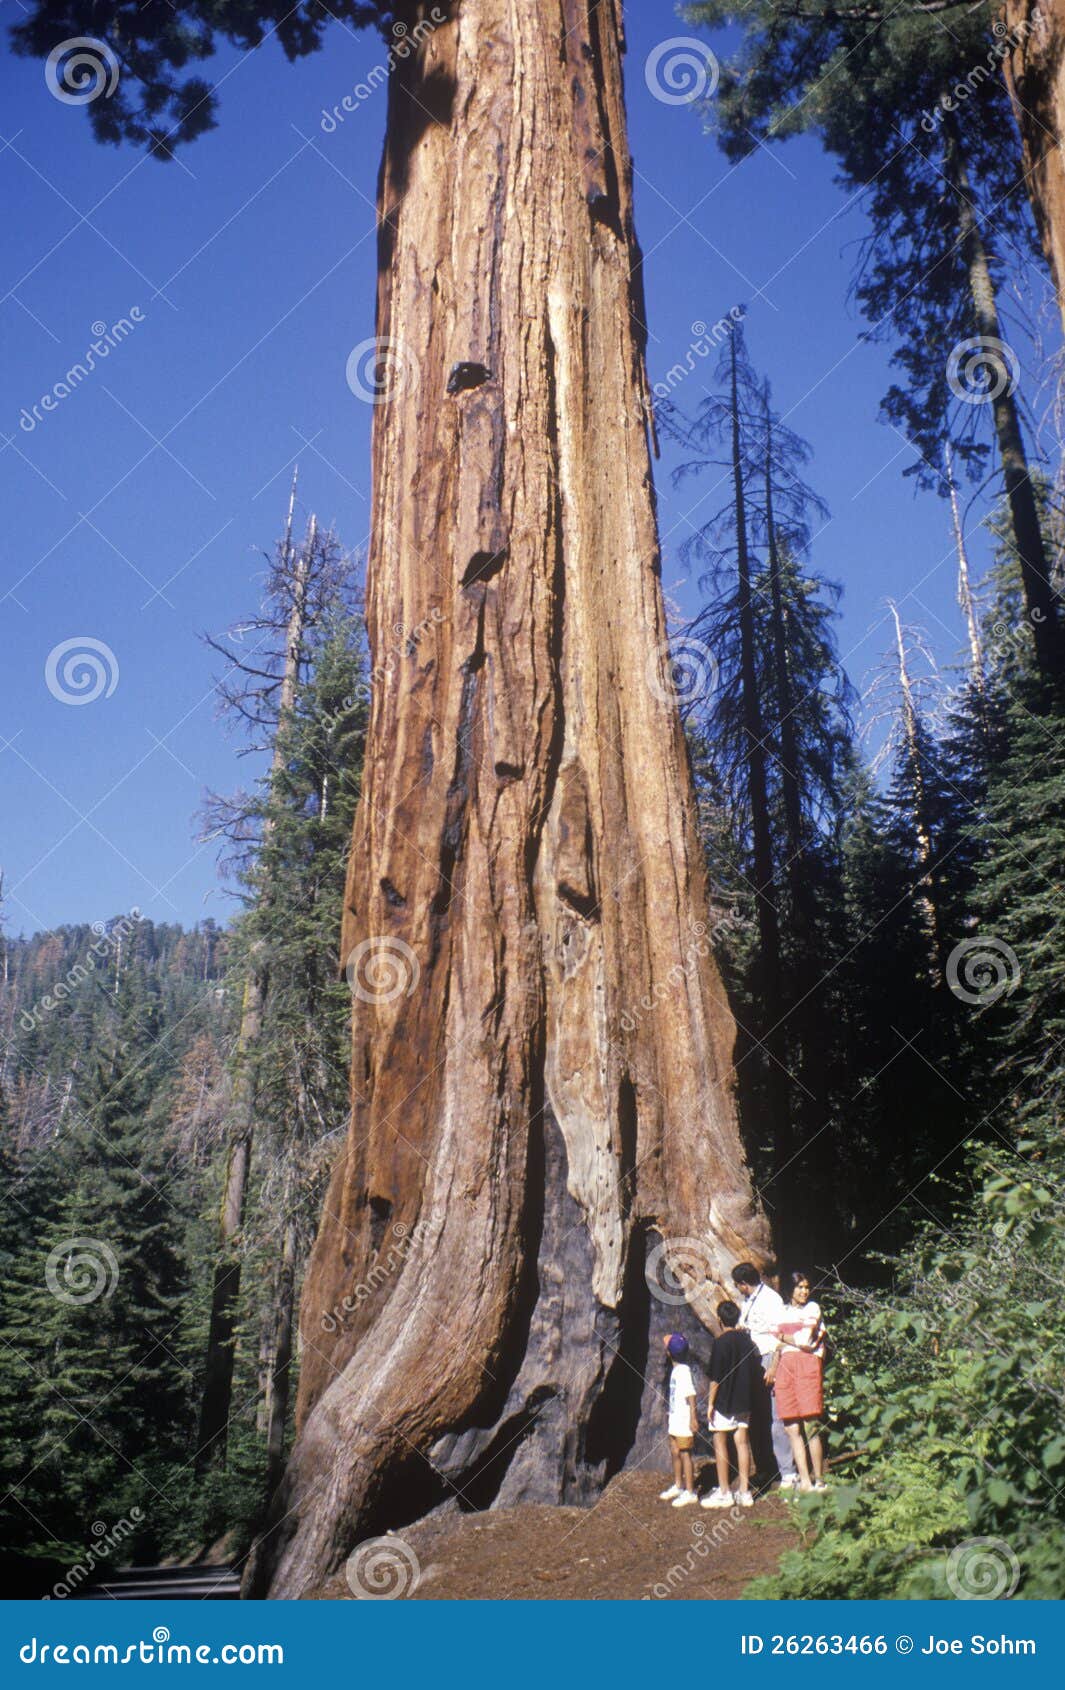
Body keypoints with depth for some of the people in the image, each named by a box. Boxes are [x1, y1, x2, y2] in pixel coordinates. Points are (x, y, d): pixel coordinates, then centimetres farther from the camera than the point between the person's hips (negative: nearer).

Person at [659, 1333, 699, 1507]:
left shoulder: (683, 1370, -18)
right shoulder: (675, 1370, 11)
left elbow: (691, 1394, -23)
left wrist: (693, 1417, -25)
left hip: (684, 1421, -9)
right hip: (675, 1420, 9)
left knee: (685, 1454, -2)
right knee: (675, 1453, 17)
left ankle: (690, 1493, 7)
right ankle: (678, 1486, 32)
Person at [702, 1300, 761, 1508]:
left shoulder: (721, 1343, -14)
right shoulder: (747, 1340, 4)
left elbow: (715, 1378, -14)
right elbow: (756, 1373, 10)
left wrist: (710, 1403, -8)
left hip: (724, 1401, -6)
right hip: (744, 1401, 6)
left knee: (720, 1442, 3)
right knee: (742, 1442, 8)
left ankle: (724, 1493, 4)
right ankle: (744, 1491, 10)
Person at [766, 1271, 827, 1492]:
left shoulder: (813, 1308, 7)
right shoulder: (784, 1312, 21)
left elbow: (805, 1339, -4)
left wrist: (782, 1337, 10)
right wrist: (772, 1368, 6)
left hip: (807, 1364, -4)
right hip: (785, 1367, 4)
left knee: (811, 1426, -8)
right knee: (792, 1428, -1)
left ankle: (819, 1481, -1)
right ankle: (804, 1481, 1)